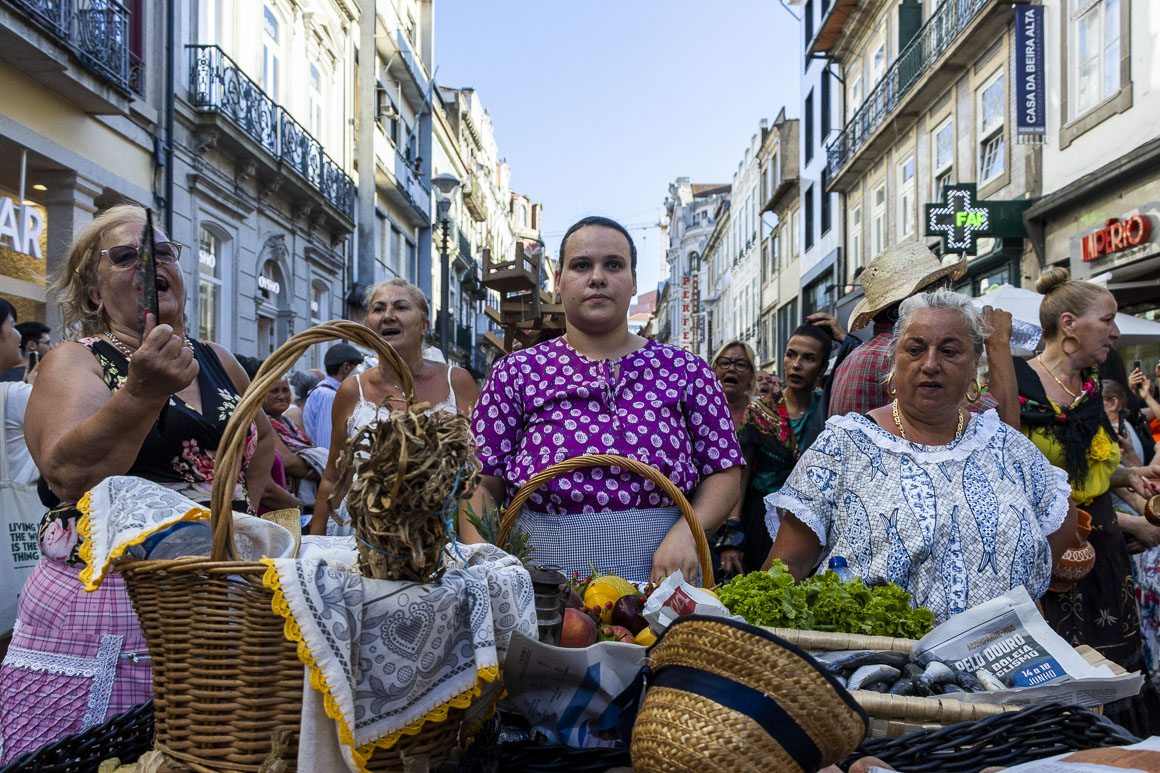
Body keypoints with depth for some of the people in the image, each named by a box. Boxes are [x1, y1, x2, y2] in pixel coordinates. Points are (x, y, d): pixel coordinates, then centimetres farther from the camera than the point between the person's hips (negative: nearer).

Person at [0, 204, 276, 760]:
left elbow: (262, 436, 30)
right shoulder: (76, 363, -2)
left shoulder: (218, 363, 12)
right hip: (102, 607, -4)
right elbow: (69, 474, -19)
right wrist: (144, 392, -32)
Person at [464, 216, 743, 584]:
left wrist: (687, 532, -9)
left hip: (661, 579, 1)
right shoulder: (516, 373, 7)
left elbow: (725, 473, 9)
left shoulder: (686, 371, 9)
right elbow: (480, 486, 4)